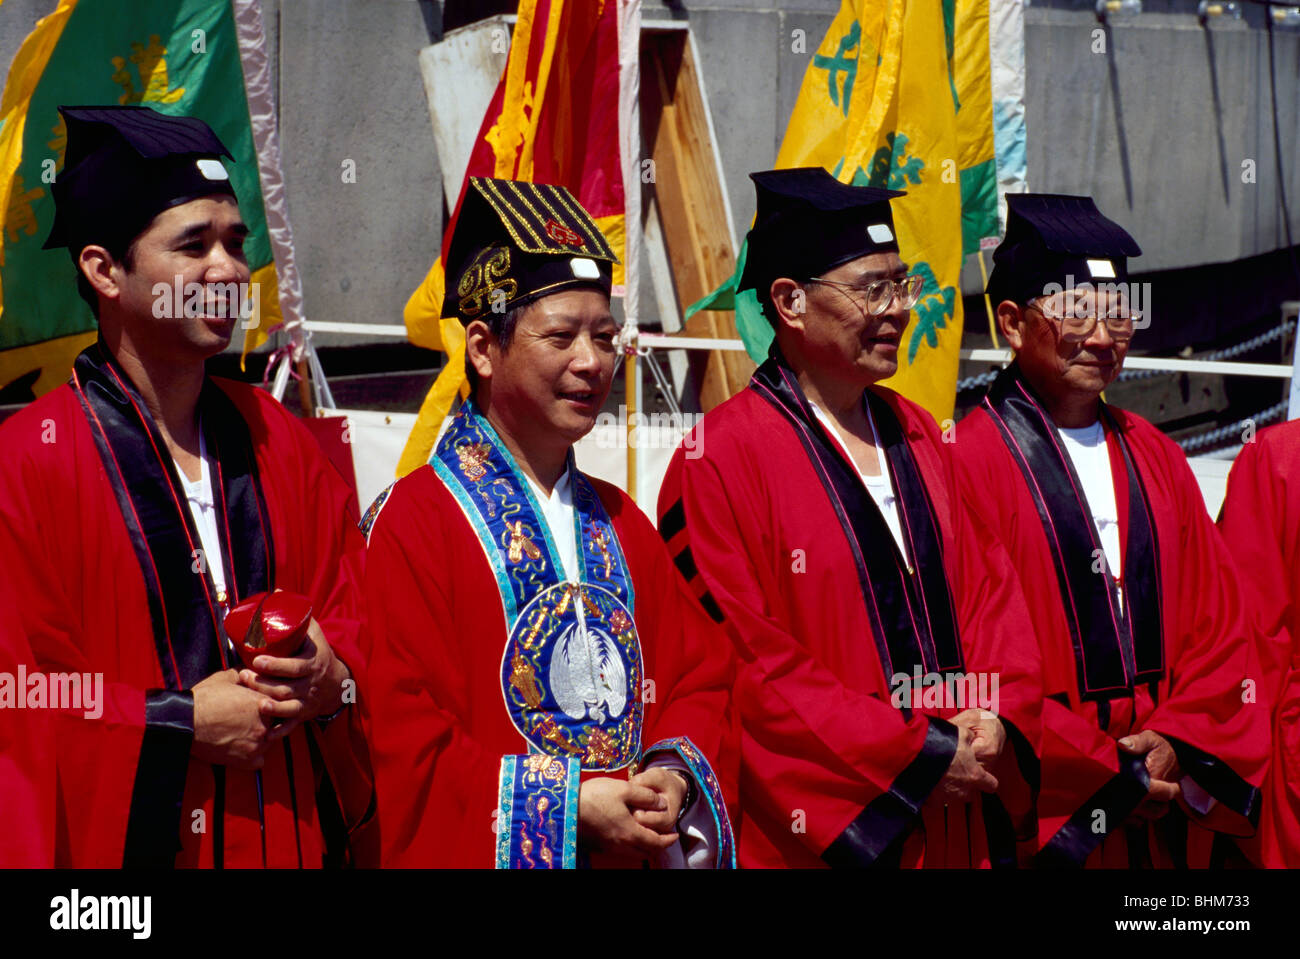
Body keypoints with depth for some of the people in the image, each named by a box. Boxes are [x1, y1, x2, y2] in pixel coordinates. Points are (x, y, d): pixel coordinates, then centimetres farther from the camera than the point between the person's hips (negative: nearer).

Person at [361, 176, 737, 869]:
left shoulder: (618, 522, 9)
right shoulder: (411, 523, -11)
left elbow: (700, 676, 8)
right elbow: (407, 747, -16)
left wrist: (673, 776, -11)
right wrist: (571, 804, -20)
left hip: (634, 851, 6)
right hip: (486, 852, -5)